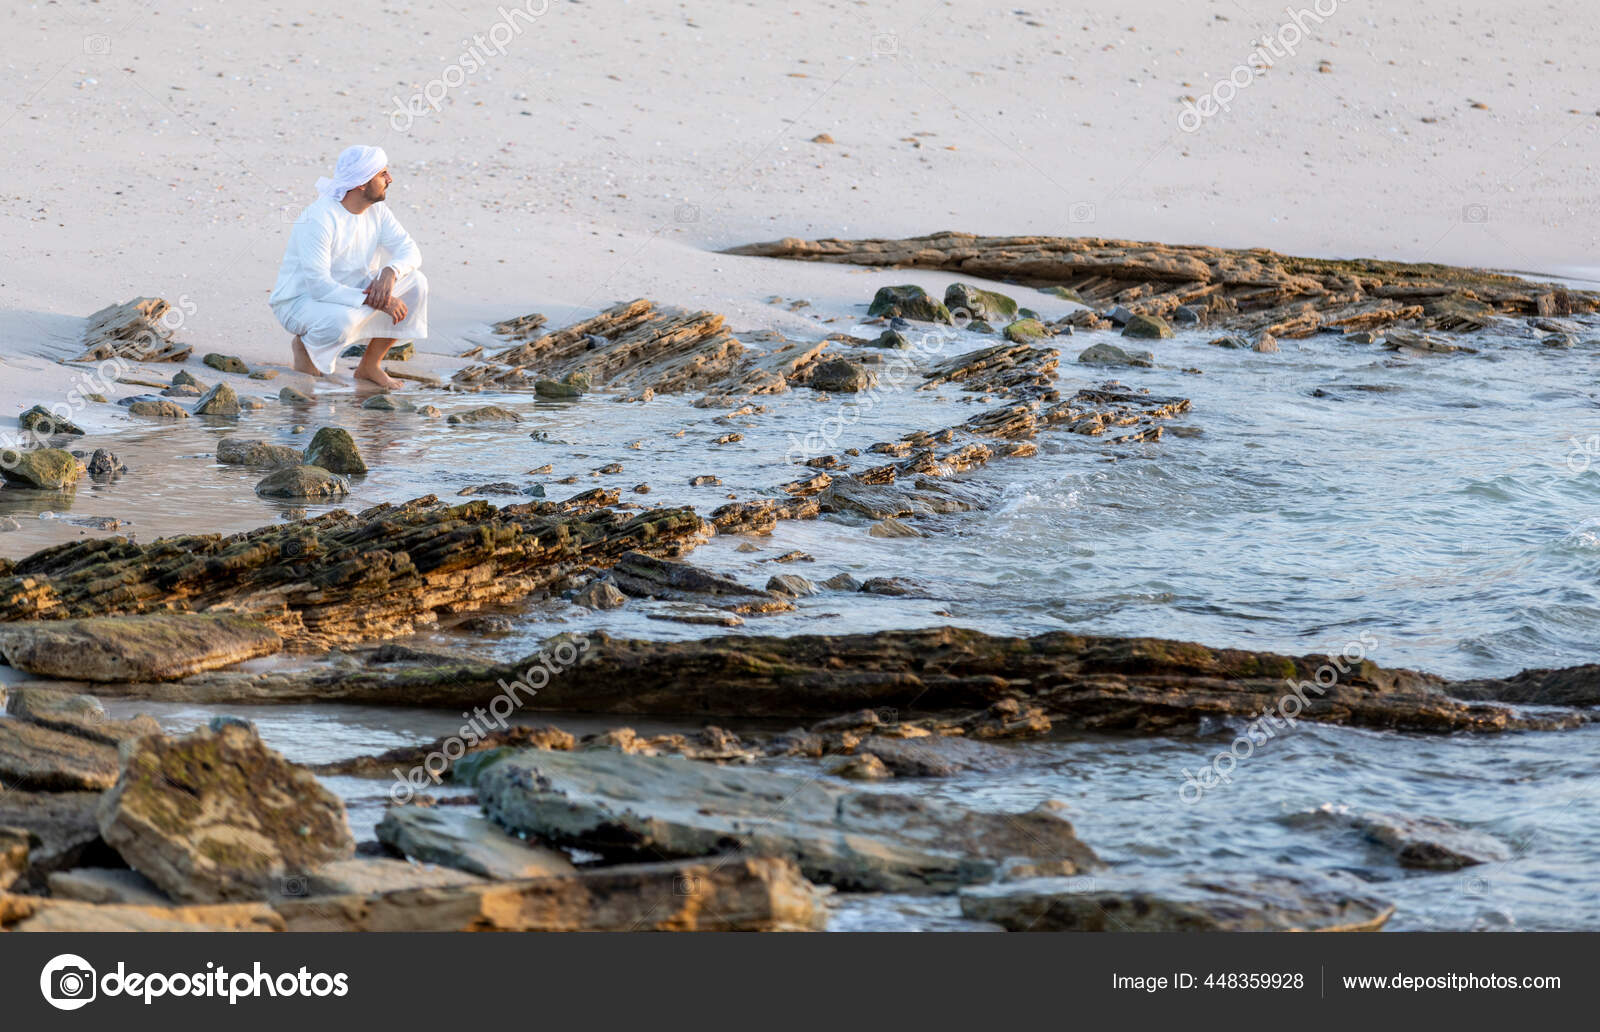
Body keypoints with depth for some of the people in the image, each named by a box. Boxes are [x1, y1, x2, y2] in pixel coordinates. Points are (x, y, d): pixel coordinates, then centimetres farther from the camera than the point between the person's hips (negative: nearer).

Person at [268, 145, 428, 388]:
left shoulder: (376, 210, -3)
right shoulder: (318, 219, -27)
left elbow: (409, 251, -3)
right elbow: (319, 286, -32)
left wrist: (390, 272, -27)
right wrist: (375, 301, -35)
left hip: (347, 294, 8)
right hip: (299, 302, -8)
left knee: (415, 282, -10)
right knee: (341, 321, -41)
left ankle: (370, 366, 0)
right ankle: (304, 343, -3)